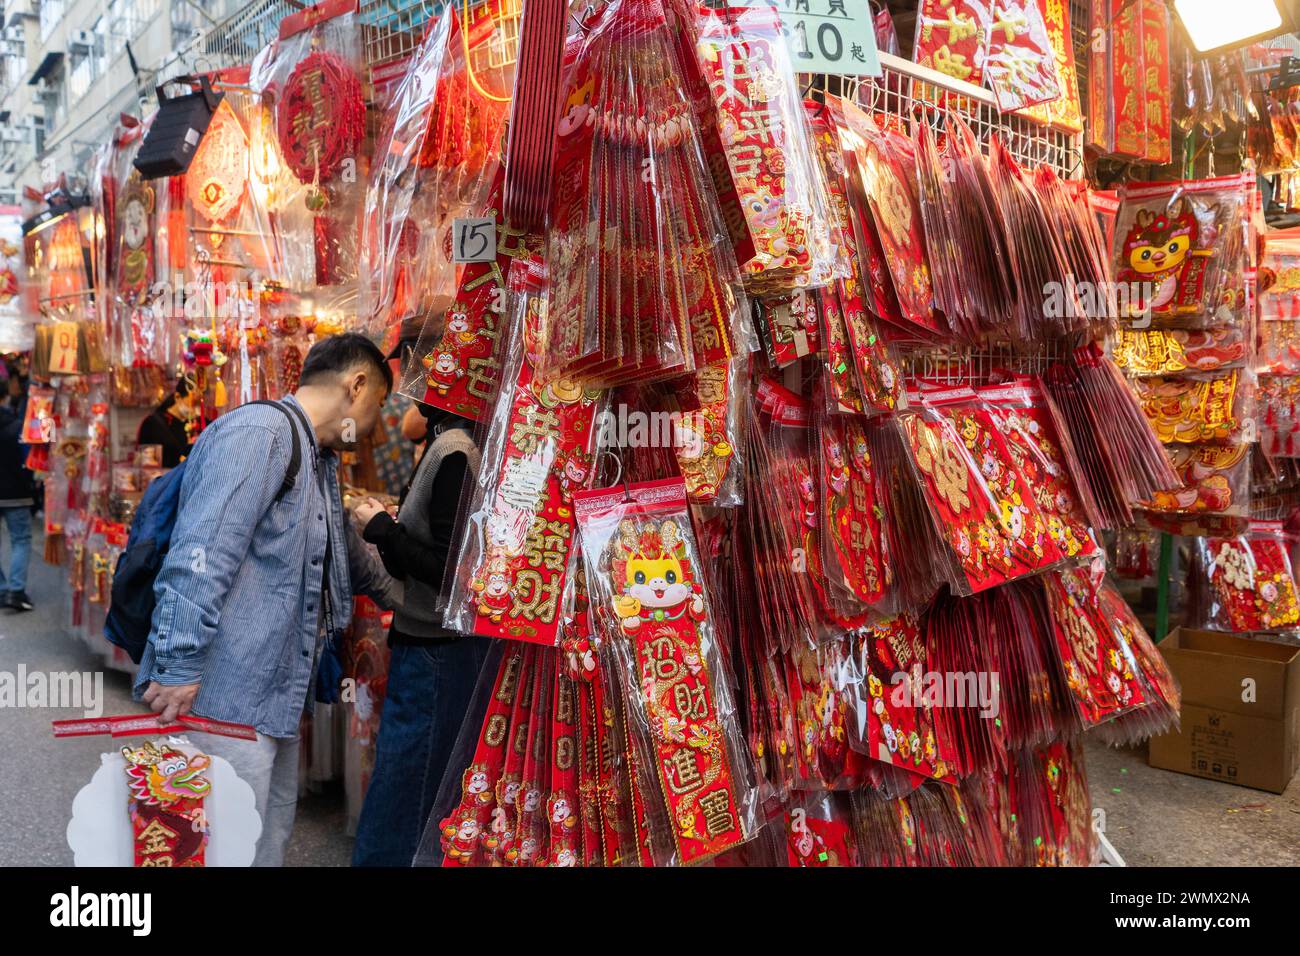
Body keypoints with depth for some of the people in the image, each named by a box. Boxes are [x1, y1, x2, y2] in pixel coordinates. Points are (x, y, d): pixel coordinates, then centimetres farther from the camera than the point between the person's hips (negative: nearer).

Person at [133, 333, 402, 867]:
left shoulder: (318, 460, 17)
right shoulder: (259, 432, -16)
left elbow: (344, 550, 35)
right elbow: (201, 555, -24)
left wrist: (393, 594, 46)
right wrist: (178, 671, -25)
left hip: (277, 695, 10)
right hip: (228, 695, -10)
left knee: (274, 829, 18)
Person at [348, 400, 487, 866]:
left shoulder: (453, 451, -18)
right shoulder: (449, 443, 8)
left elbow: (449, 570, -21)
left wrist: (381, 529, -12)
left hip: (433, 652, -9)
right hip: (432, 643, 9)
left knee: (399, 796, 3)